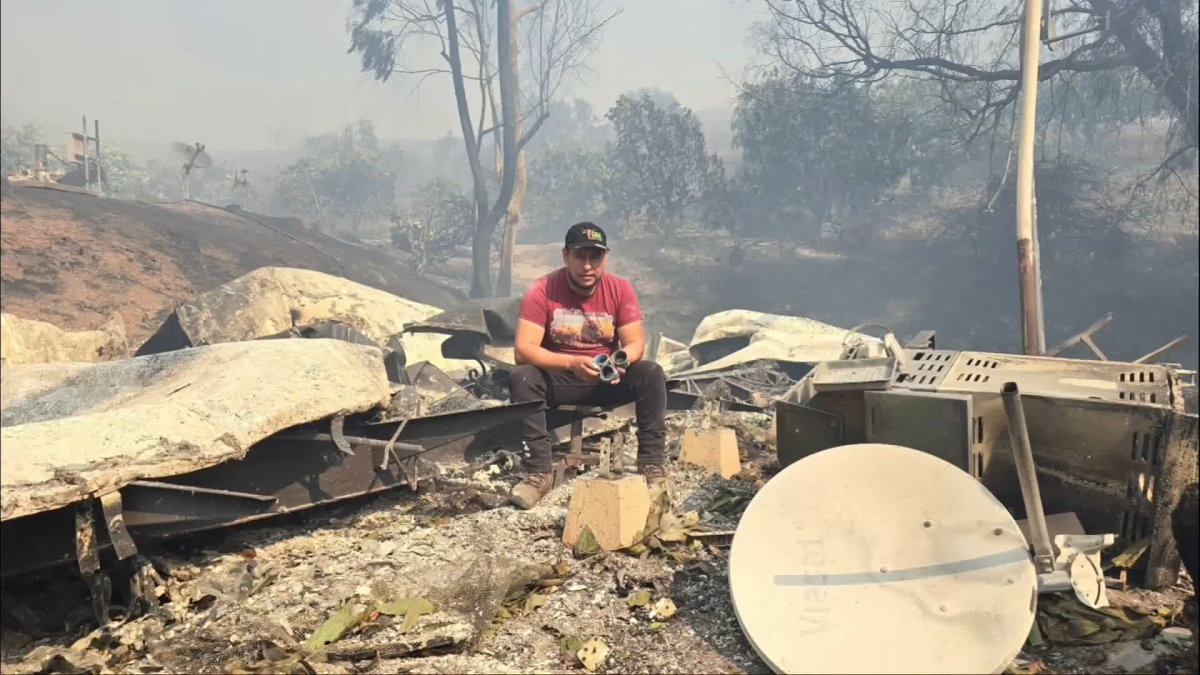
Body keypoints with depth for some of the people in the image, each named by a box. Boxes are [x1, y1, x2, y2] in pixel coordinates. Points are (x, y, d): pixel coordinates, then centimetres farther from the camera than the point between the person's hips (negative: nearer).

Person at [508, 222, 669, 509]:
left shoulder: (620, 289, -9)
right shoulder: (542, 291, -16)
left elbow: (635, 344, -12)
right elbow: (523, 350, -23)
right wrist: (572, 362, -38)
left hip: (607, 378, 2)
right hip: (558, 378, -1)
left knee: (651, 373, -24)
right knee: (521, 377, -30)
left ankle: (653, 465, -19)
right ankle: (539, 471, -26)